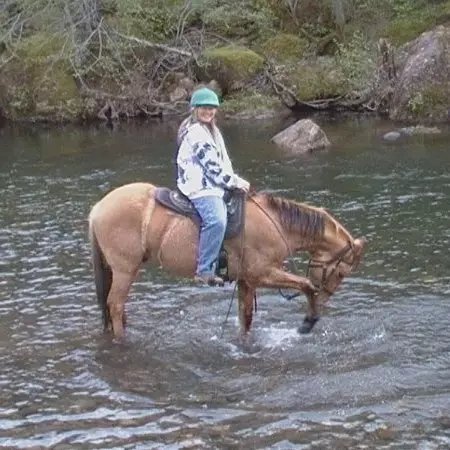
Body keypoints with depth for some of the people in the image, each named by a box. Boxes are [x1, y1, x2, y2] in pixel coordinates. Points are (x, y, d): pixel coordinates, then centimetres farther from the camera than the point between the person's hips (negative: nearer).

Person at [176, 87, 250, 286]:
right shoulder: (195, 133, -11)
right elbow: (212, 166, -15)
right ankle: (205, 270, -32)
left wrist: (234, 181, 7)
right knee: (216, 220, -31)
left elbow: (223, 161, 22)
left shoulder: (212, 131, 21)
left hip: (213, 186, 11)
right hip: (200, 187, -11)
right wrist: (235, 182, -9)